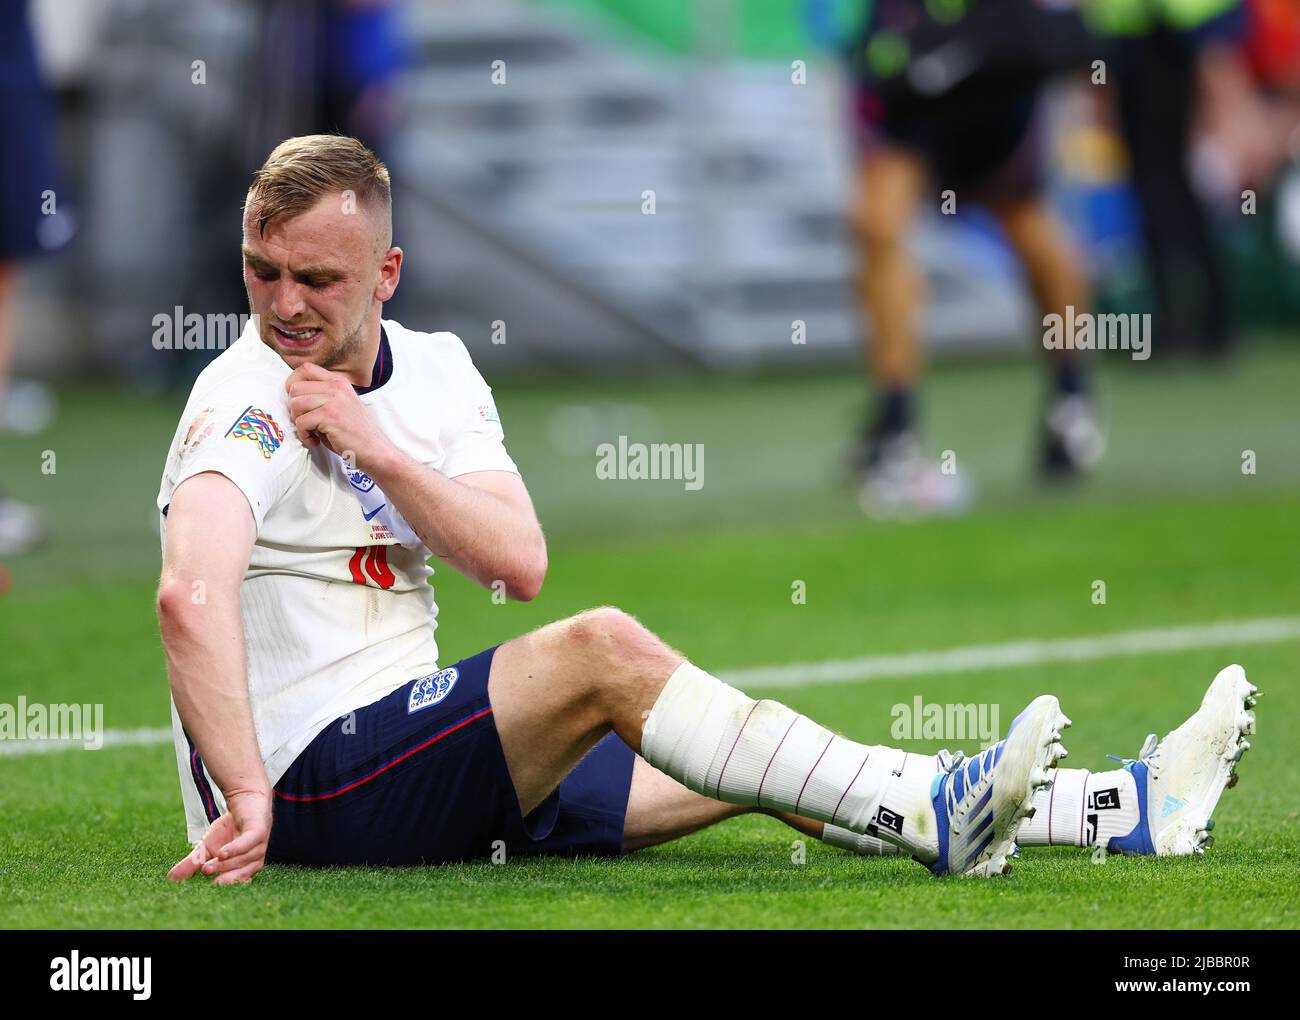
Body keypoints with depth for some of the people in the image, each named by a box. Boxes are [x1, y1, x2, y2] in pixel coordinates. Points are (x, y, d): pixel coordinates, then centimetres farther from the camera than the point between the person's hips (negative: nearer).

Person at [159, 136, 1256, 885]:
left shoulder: (433, 368, 11)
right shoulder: (244, 403, -13)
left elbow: (519, 560, -2)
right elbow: (191, 596, -32)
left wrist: (374, 448, -14)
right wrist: (247, 800, -42)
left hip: (416, 744, 8)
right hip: (306, 780, -8)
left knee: (756, 764, 1)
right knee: (601, 648, -28)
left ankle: (1124, 808, 0)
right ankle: (930, 814, -29)